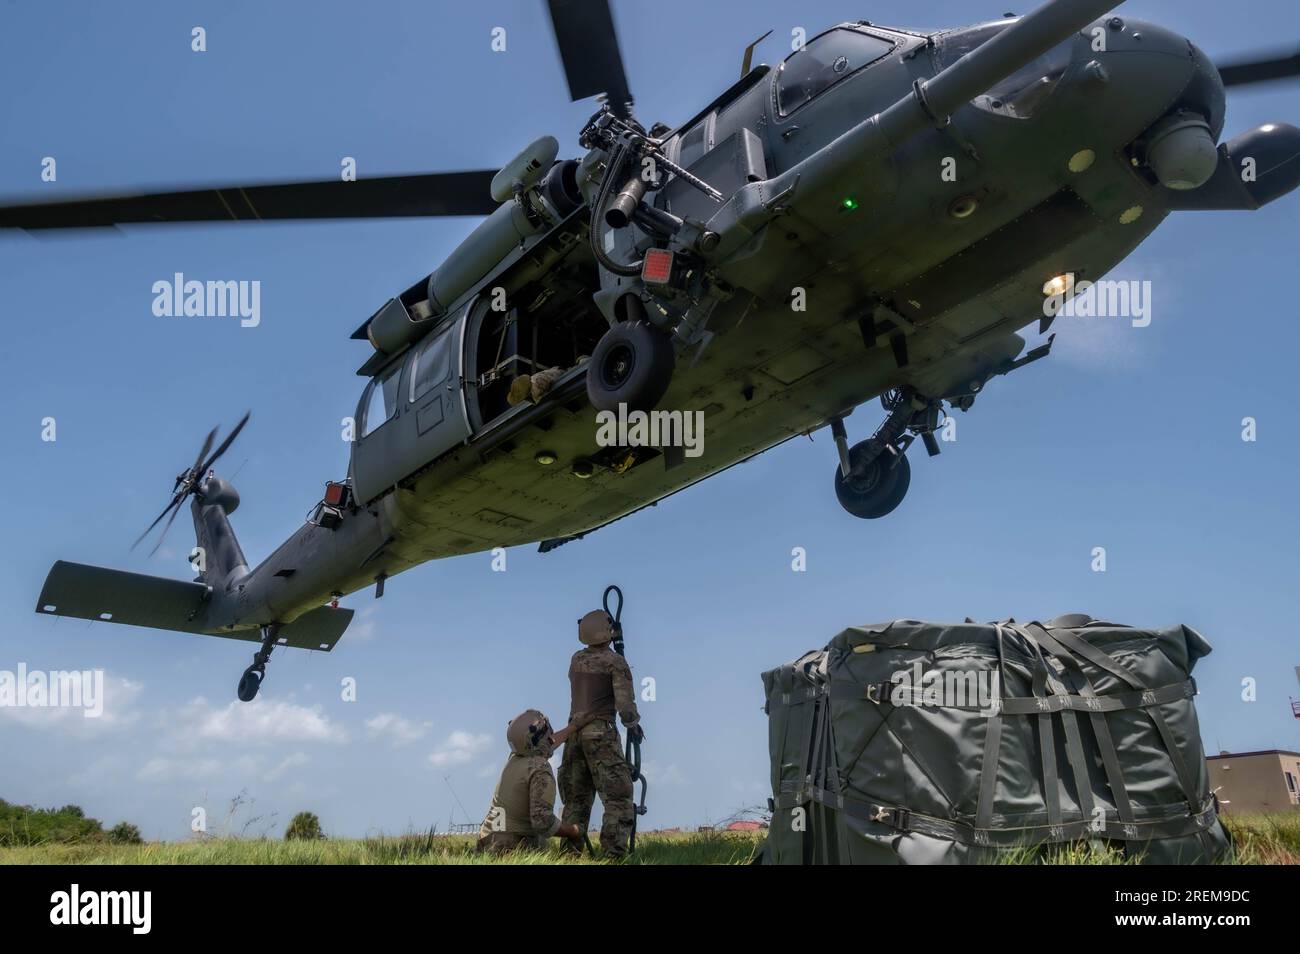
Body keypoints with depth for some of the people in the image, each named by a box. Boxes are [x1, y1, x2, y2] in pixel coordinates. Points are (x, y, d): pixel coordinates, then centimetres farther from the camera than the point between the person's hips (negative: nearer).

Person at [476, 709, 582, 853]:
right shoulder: (541, 771, -15)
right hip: (514, 850, -8)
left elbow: (543, 744, 32)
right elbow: (543, 821, -23)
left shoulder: (515, 756, 10)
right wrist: (573, 831, -7)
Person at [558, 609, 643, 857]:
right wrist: (633, 725, 4)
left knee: (576, 800, 12)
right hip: (601, 733, -6)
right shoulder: (615, 662, -7)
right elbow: (625, 704, -13)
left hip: (574, 732, 6)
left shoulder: (576, 659, 11)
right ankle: (613, 854, -12)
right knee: (618, 799, -3)